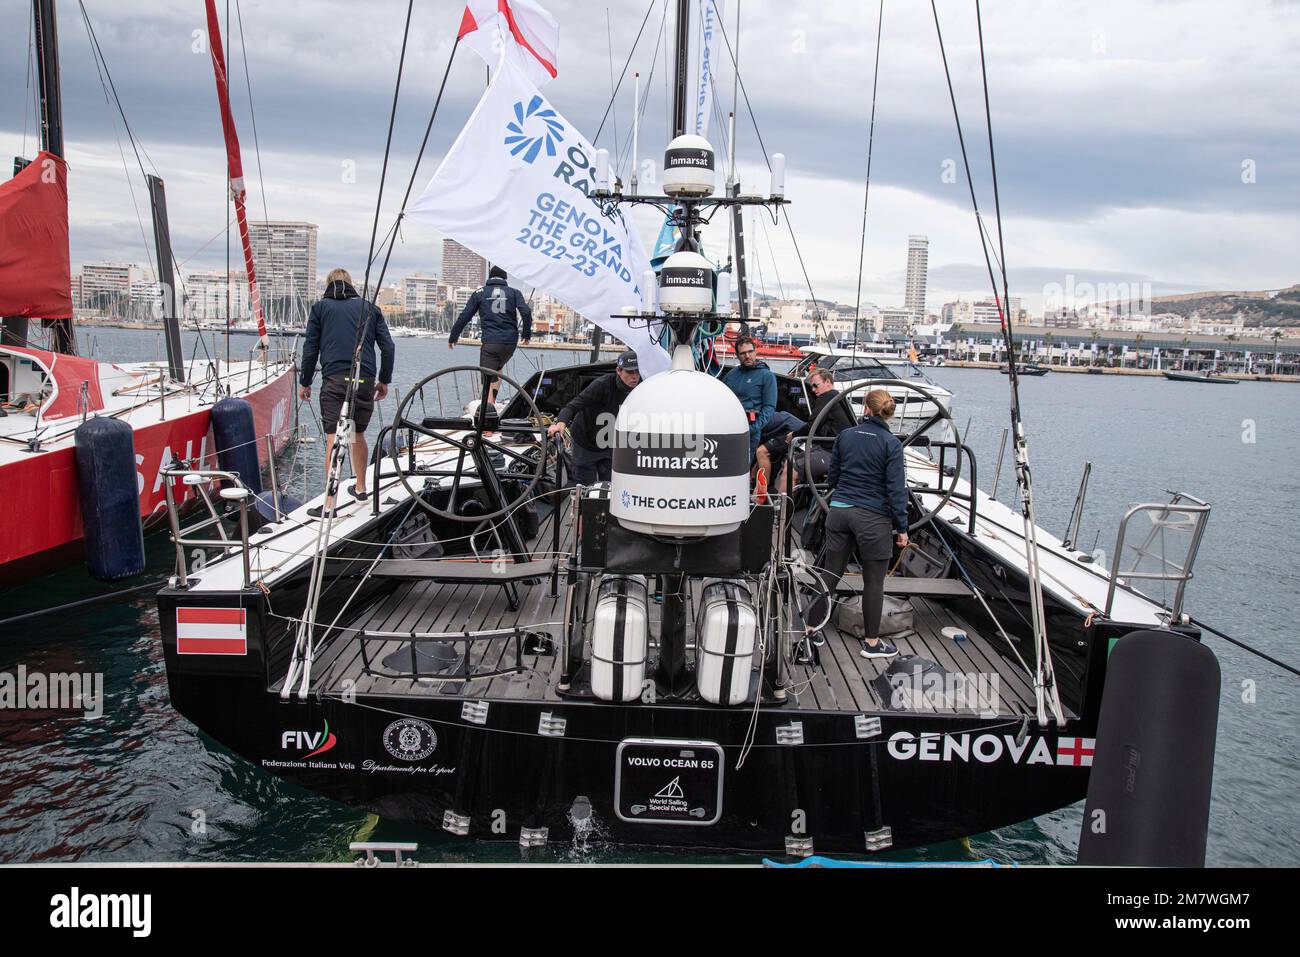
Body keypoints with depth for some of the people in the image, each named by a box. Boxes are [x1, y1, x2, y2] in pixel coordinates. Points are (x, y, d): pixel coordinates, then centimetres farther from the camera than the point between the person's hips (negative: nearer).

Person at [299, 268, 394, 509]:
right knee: (358, 435, 20)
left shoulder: (320, 307, 10)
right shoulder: (370, 307, 16)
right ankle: (360, 487, 32)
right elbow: (387, 346, 10)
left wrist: (304, 382, 13)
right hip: (365, 381, 3)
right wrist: (384, 380, 17)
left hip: (334, 380, -3)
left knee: (334, 438, -7)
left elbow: (310, 349, 5)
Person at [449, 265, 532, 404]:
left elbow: (464, 317, 9)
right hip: (511, 343, 3)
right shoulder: (514, 292, 12)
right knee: (498, 369, 27)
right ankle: (492, 401, 14)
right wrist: (527, 334, 9)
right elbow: (526, 312, -2)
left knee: (488, 379, -3)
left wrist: (452, 338, 16)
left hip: (490, 343, -2)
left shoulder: (480, 293, 11)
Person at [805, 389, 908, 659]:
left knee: (829, 573, 12)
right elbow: (896, 489, -11)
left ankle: (812, 629, 18)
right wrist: (902, 528, -4)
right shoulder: (891, 443, -9)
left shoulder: (845, 436, 4)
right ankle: (871, 642, 16)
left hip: (839, 511, 4)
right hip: (873, 517, -4)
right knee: (873, 581, 7)